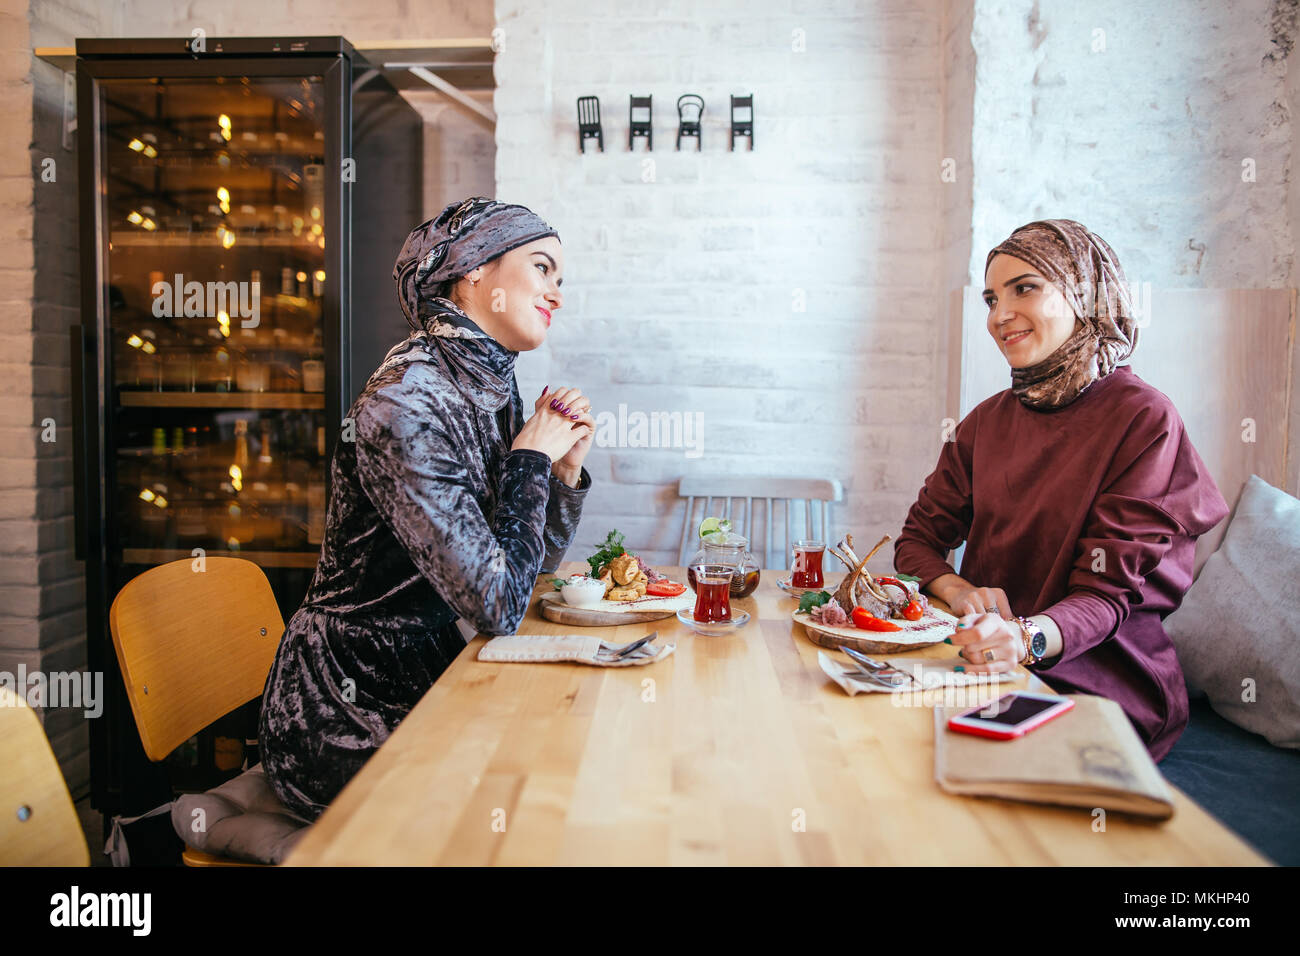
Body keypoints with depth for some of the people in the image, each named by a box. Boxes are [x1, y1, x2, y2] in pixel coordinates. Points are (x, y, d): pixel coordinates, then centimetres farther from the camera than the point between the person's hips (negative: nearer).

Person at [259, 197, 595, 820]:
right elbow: (498, 608, -25)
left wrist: (565, 466, -5)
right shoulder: (405, 406, -24)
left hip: (424, 683, 8)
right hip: (344, 716, -8)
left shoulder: (492, 386, 3)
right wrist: (532, 461, -15)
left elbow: (533, 564, 11)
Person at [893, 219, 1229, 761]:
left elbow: (1107, 594, -14)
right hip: (991, 667, 5)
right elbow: (919, 538, 10)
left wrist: (1025, 638, -36)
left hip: (1102, 691, -5)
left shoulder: (1144, 421, -9)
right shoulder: (987, 420, 9)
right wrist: (958, 590, -13)